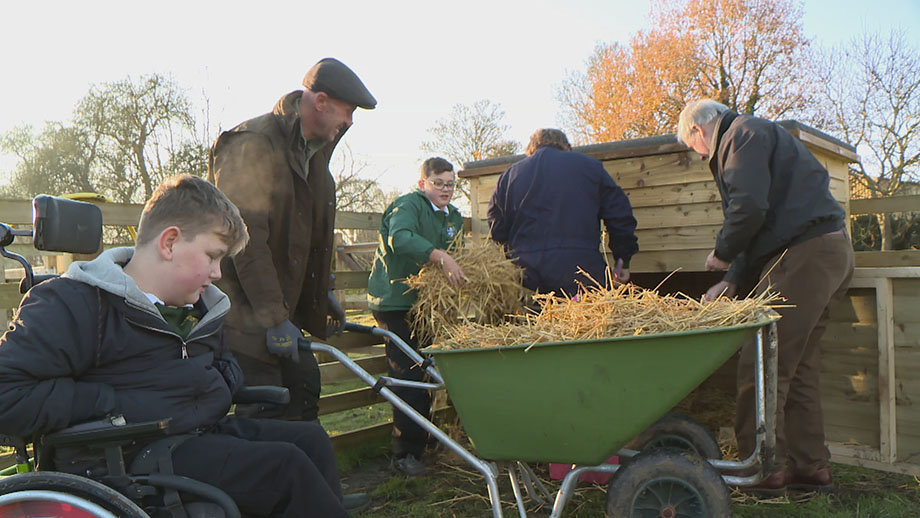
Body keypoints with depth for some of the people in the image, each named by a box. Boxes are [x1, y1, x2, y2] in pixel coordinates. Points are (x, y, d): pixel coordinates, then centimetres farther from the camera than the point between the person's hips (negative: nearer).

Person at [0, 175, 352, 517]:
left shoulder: (199, 306, 18)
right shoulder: (74, 304, -9)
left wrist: (226, 376, 13)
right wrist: (112, 406, -20)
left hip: (205, 433, 9)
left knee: (310, 438, -3)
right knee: (285, 467, -23)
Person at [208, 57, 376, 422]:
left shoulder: (314, 149, 13)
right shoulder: (253, 144, -17)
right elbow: (246, 239, -23)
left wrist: (324, 293, 20)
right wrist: (274, 317, -23)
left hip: (284, 303, 9)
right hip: (246, 311, -9)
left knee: (305, 388, 13)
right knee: (267, 411, -7)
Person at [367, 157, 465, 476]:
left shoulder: (454, 217, 17)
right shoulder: (408, 206, -9)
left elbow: (458, 255, 20)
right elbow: (400, 238, -29)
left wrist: (461, 271, -2)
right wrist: (440, 256, -41)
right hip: (395, 302, -8)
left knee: (428, 375, 14)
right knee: (408, 377, -11)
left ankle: (423, 443, 29)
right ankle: (404, 453, -1)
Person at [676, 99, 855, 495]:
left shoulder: (743, 132, -4)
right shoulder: (756, 134, 27)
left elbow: (750, 208, -21)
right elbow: (766, 223, 23)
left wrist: (722, 253, -2)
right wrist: (732, 281, 15)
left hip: (804, 252, -11)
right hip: (829, 252, 11)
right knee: (798, 365, 13)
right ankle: (810, 466, 19)